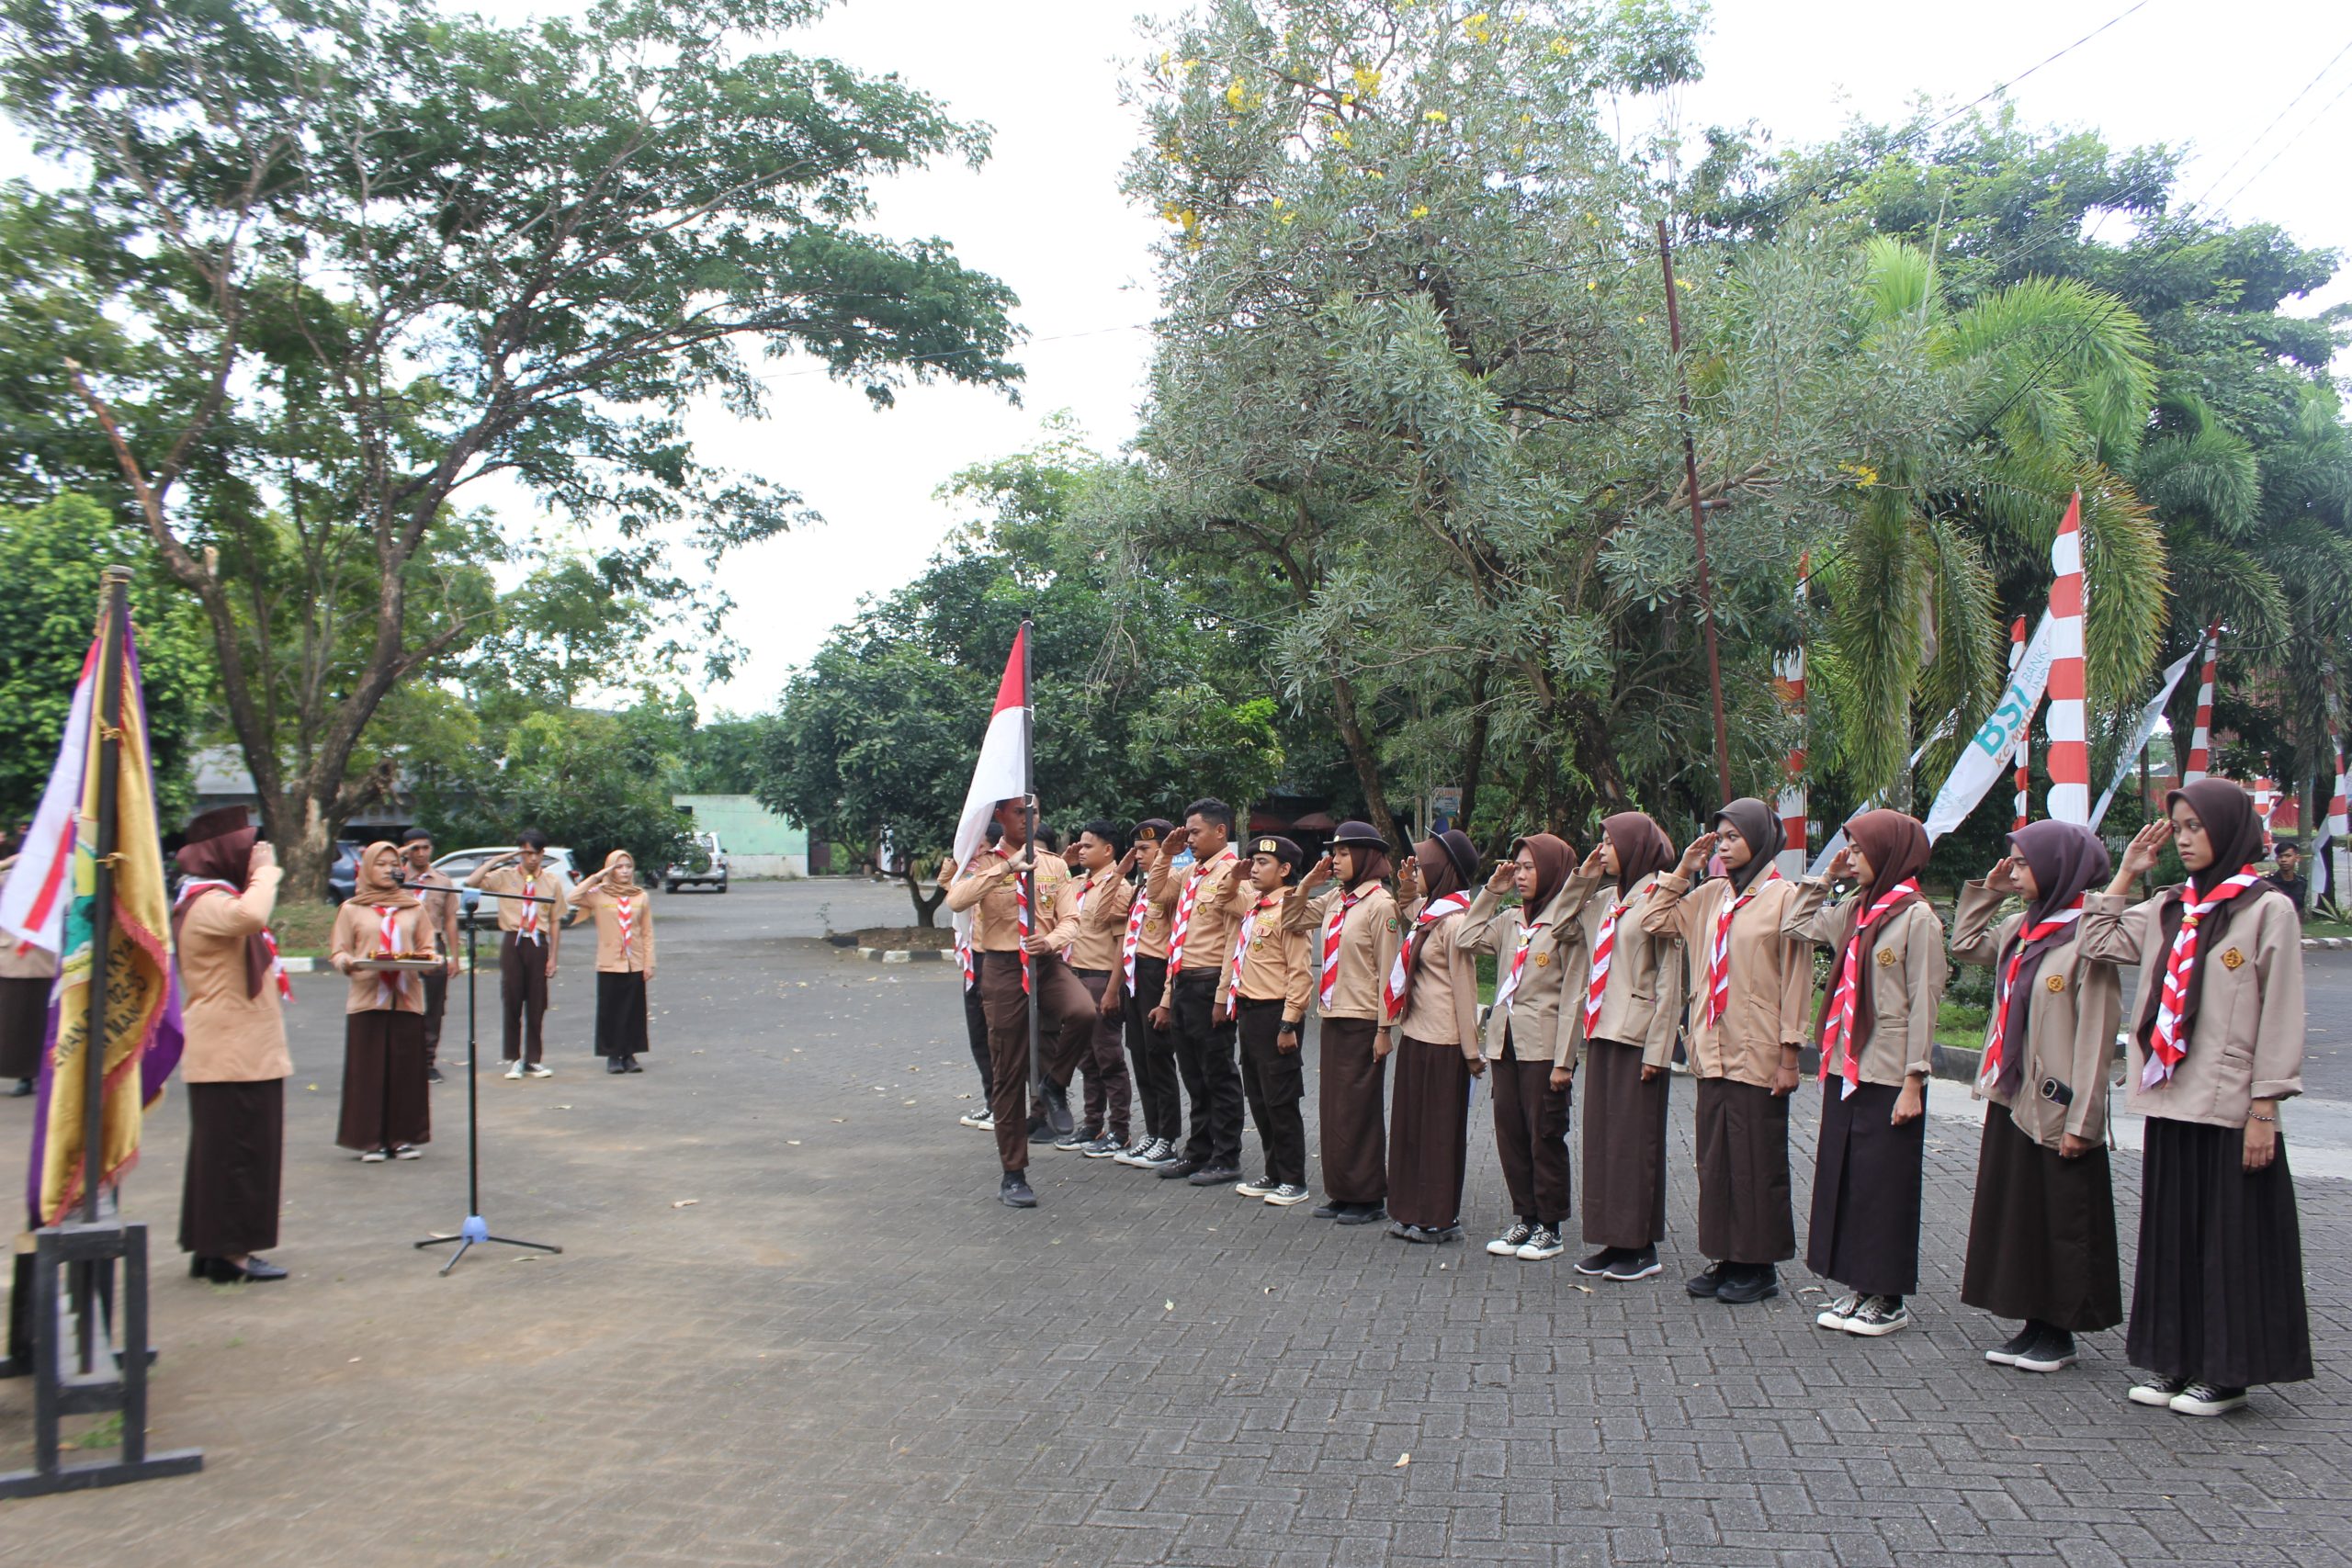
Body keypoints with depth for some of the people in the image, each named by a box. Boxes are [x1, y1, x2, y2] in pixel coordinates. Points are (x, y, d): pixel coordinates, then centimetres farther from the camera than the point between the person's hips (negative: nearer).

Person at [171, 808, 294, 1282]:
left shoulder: (212, 898, 18)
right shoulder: (208, 902, -17)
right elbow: (250, 916, -39)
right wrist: (264, 872, -25)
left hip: (236, 1052, 11)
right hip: (235, 1056, -11)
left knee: (221, 1150, 14)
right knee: (238, 1150, -6)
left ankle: (210, 1246, 20)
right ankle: (230, 1250, -2)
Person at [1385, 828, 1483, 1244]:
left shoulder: (1454, 921, -16)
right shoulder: (1429, 913, 11)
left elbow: (1464, 989, -17)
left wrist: (1472, 1051, -15)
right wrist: (1407, 889, 16)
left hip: (1442, 1042, -9)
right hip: (1416, 1034, 9)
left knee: (1440, 1129, 1)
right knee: (1412, 1124, 14)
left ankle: (1440, 1219, 11)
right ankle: (1414, 1212, 24)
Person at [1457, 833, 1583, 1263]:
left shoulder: (1567, 924, -8)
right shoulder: (1509, 920, 13)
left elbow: (1573, 997, -10)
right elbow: (1465, 940, 5)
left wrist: (1564, 1060, -14)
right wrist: (1491, 891, 6)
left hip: (1543, 1046, -7)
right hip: (1505, 1041, 7)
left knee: (1545, 1137, 1)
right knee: (1510, 1134, 9)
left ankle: (1550, 1227, 11)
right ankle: (1523, 1218, 20)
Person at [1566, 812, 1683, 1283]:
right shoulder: (1606, 898, 11)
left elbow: (1670, 982, -12)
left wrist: (1657, 1049, -15)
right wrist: (1582, 877, 12)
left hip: (1637, 1036, -7)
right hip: (1603, 1032, 8)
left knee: (1635, 1138, 0)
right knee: (1602, 1137, 10)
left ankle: (1643, 1247, 9)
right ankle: (1615, 1239, 18)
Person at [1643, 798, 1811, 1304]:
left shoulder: (1783, 897, -8)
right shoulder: (1710, 895, 9)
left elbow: (1796, 979, -9)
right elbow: (1653, 920, 16)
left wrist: (1790, 1054, -11)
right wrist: (1682, 870, 7)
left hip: (1757, 1053, -6)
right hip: (1714, 1050, 6)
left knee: (1757, 1160, 2)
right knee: (1715, 1158, 10)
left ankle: (1761, 1266, 13)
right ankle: (1728, 1257, 20)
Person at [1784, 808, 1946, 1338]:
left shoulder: (1916, 917, -11)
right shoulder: (1855, 911, 10)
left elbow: (1924, 1003, -13)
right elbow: (1795, 925, 20)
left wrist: (1913, 1080, -15)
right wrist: (1826, 876, 11)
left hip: (1889, 1077, -7)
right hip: (1846, 1070, 7)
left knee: (1884, 1187, 1)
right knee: (1842, 1180, 11)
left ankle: (1888, 1299, 13)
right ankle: (1860, 1288, 21)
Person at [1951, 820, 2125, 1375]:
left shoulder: (2087, 937, -15)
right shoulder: (2021, 928, 8)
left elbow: (2095, 1037, -16)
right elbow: (1966, 946, 24)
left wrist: (2082, 1121, -18)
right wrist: (1985, 890, 12)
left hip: (2057, 1107, -8)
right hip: (2012, 1099, 8)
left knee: (2063, 1221, 4)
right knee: (2016, 1215, 13)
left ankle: (2060, 1333, 16)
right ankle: (2036, 1323, 23)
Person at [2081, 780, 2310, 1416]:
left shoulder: (2269, 910, -7)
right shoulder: (2168, 909, 10)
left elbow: (2280, 1017, -9)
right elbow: (2098, 940, 15)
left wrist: (2264, 1108, -11)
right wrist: (2126, 873, 10)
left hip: (2232, 1108, -6)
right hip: (2170, 1103, 6)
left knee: (2230, 1239, 3)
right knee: (2172, 1237, 12)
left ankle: (2227, 1371, 14)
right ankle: (2174, 1360, 21)